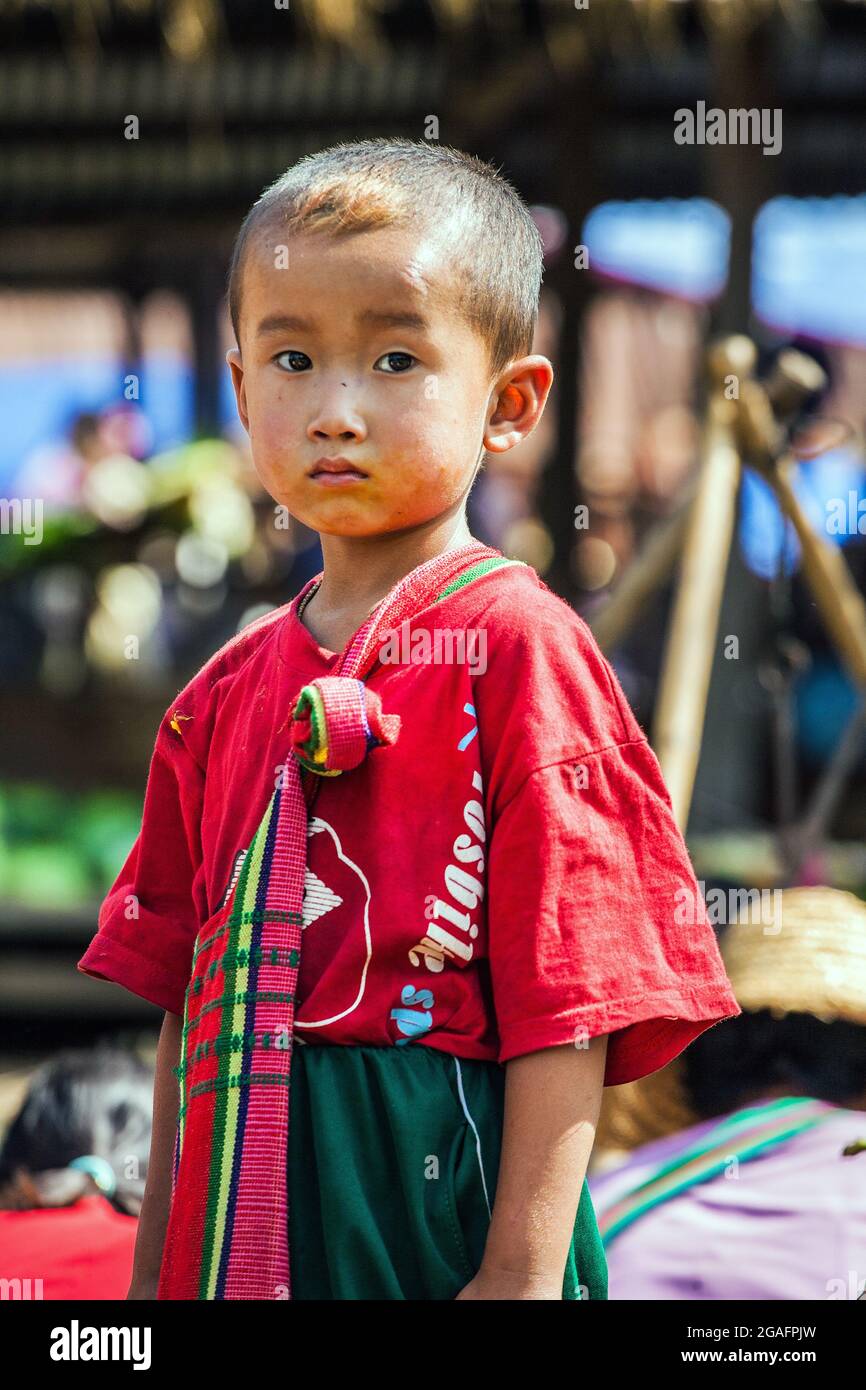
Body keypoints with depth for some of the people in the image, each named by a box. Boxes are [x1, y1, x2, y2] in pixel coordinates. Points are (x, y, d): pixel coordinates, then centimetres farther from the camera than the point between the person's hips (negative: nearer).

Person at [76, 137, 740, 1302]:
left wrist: (525, 1274, -16)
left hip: (440, 1205, -5)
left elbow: (566, 993, -11)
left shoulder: (518, 648, -7)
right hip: (241, 1226, 5)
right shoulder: (229, 689, 11)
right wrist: (154, 1271, 14)